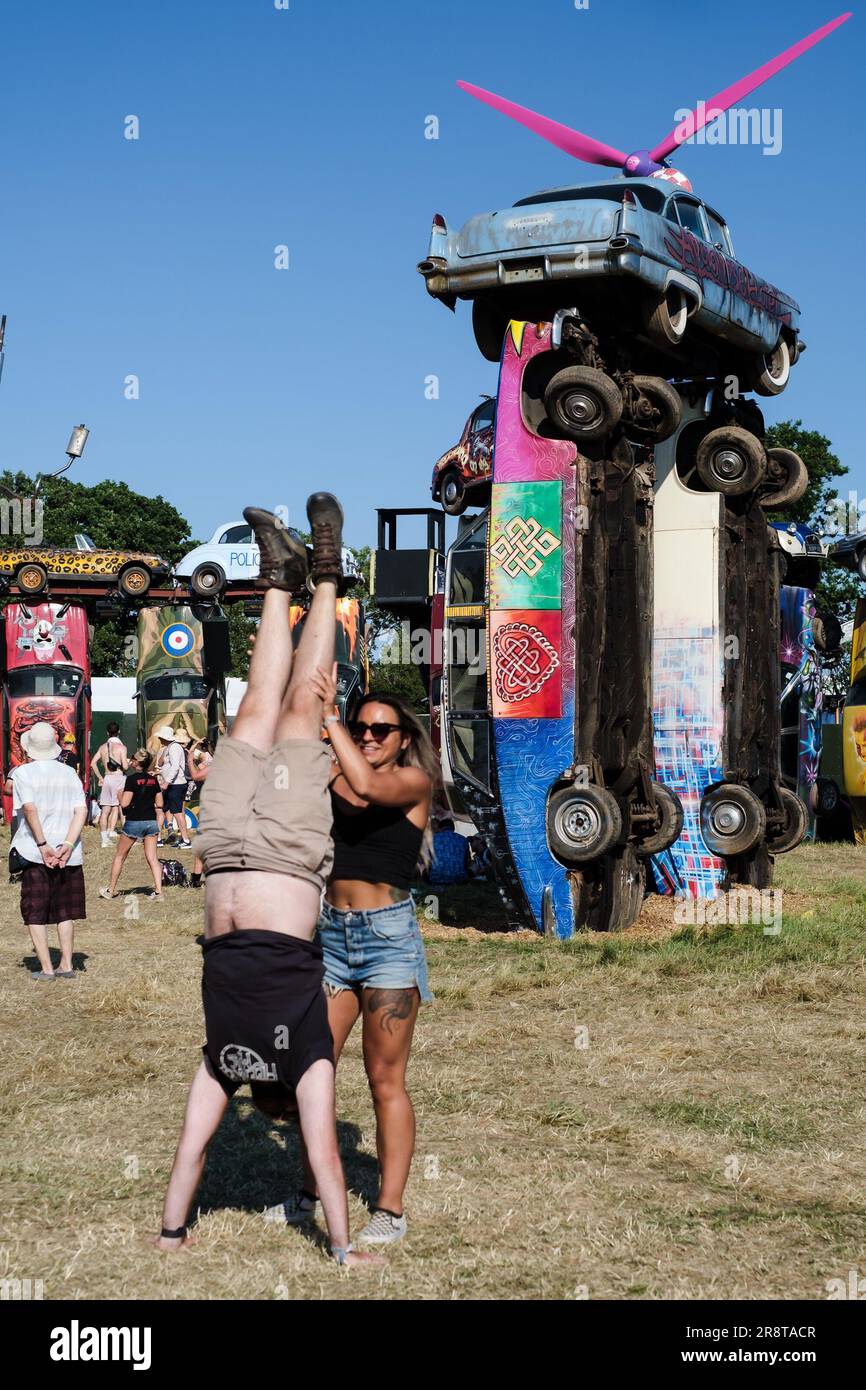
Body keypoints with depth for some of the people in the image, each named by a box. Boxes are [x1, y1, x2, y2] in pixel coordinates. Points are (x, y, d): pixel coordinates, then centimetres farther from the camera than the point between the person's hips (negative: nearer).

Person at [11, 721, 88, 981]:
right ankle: (66, 965, 12)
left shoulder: (23, 772, -5)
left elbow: (30, 808, -18)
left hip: (34, 853, -4)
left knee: (35, 913, 5)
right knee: (65, 911, 13)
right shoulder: (69, 773, 7)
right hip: (68, 855, 4)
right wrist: (68, 844, -10)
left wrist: (43, 845, -17)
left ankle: (46, 968, 1)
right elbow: (81, 811, -3)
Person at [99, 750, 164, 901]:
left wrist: (120, 795, 2)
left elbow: (124, 803, -17)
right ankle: (158, 891, -5)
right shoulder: (153, 779, 4)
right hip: (151, 822, 5)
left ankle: (110, 890, 19)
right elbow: (160, 804, 8)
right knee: (152, 858, 4)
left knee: (120, 857, 10)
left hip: (134, 822, -5)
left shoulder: (132, 778, -13)